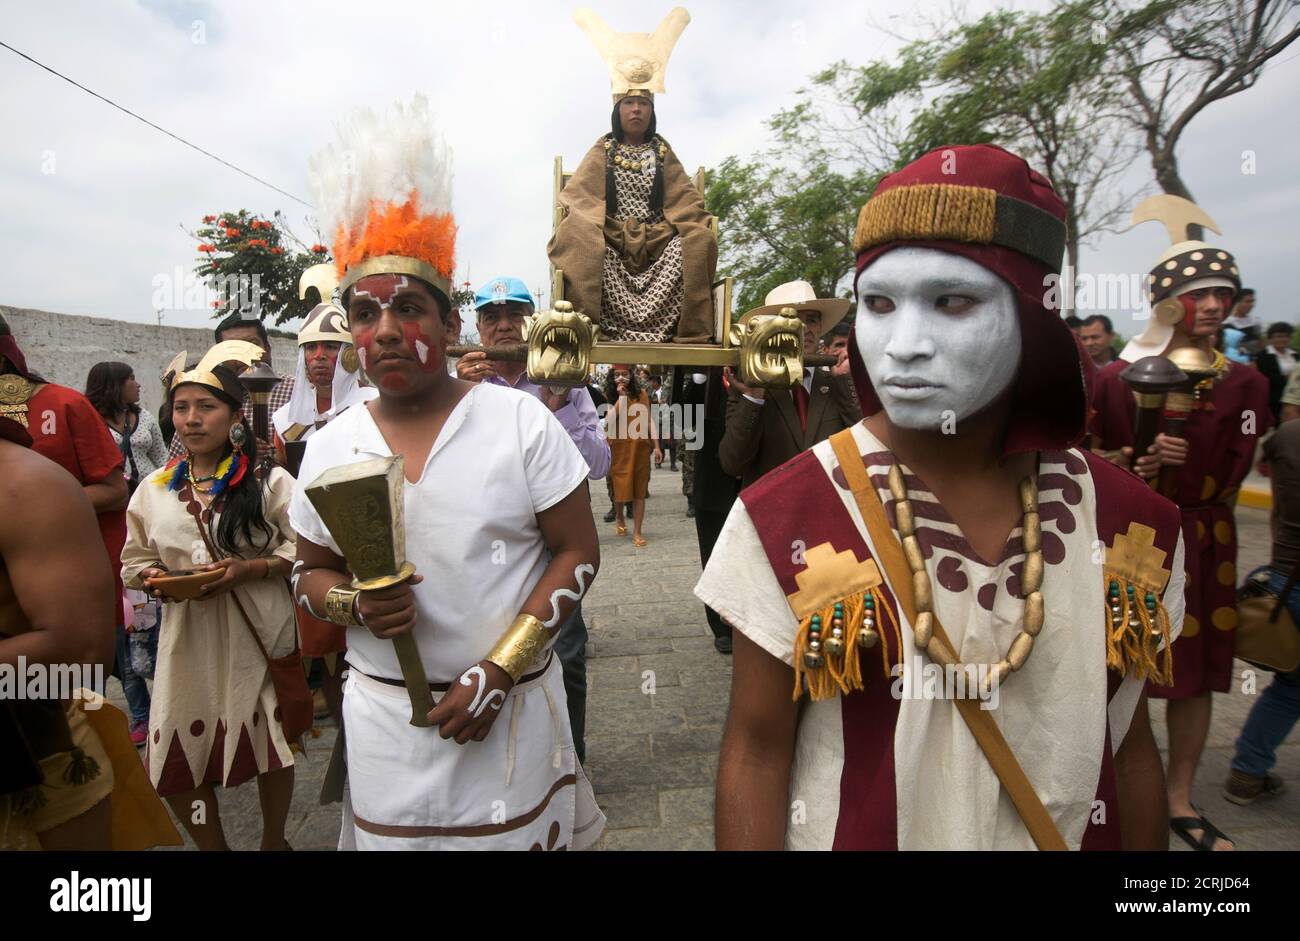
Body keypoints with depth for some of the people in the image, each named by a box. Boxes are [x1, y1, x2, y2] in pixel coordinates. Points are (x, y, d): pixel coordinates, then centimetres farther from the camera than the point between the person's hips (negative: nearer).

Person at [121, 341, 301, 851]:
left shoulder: (269, 482, -4)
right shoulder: (154, 490, 7)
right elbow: (135, 561, 13)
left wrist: (249, 569, -20)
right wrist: (152, 579, -9)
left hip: (257, 635, -3)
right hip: (188, 638, 3)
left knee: (270, 744, 10)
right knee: (177, 757, 6)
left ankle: (273, 841, 37)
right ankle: (213, 846, 33)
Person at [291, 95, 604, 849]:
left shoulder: (521, 421, -9)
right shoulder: (330, 447, 0)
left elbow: (578, 551, -8)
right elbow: (312, 570, 11)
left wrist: (499, 670, -15)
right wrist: (354, 605, -13)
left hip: (511, 707, -2)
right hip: (383, 713, 3)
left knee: (519, 838, 12)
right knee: (391, 837, 16)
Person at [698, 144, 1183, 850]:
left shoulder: (1127, 522, -11)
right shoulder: (788, 518, -22)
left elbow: (1128, 746, 0)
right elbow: (756, 753, -15)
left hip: (1074, 833, 4)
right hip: (849, 830, -3)